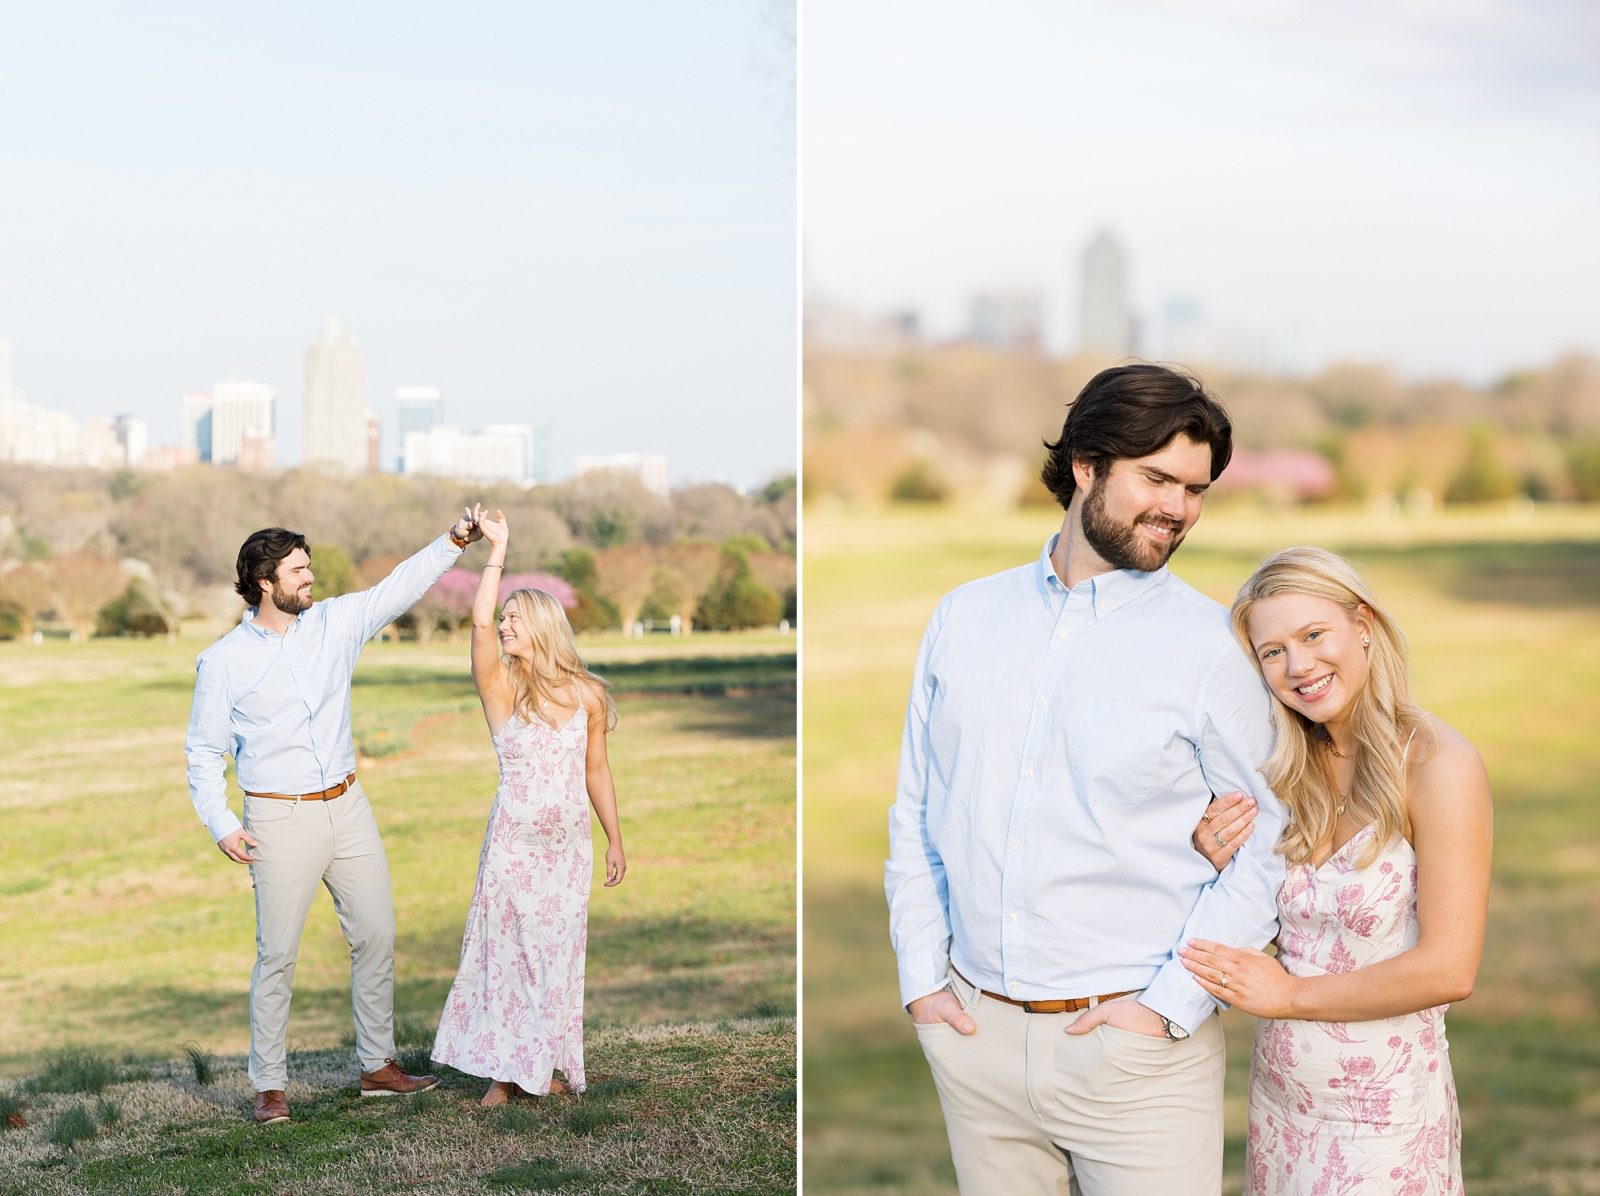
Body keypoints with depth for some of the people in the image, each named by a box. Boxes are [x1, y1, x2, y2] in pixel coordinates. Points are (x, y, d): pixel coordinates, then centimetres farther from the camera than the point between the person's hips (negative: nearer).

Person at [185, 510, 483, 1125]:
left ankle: (378, 1067, 19)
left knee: (376, 936, 7)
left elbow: (400, 587, 1)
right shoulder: (223, 661, -6)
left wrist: (453, 541, -12)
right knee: (278, 954, -2)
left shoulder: (335, 623, 4)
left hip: (347, 806, 5)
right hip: (280, 818, -4)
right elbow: (203, 750, -1)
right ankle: (269, 1086, 8)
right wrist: (220, 825, -10)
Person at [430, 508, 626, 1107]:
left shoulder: (586, 694, 3)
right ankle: (506, 1070, 8)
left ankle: (547, 1064, 18)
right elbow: (480, 622, -20)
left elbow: (597, 771, 11)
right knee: (505, 951, 1)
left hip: (570, 845, 2)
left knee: (559, 955, 7)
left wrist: (615, 840, 12)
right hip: (513, 843, -2)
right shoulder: (500, 686, -4)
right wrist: (497, 549, -17)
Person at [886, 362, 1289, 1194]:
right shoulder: (966, 619, 7)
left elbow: (1269, 844, -5)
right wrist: (921, 972, 4)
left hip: (1135, 1049, -3)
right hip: (974, 1031, 3)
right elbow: (915, 810, 12)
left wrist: (1169, 1006, -11)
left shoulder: (1213, 647, -4)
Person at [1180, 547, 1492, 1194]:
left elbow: (1449, 969, -20)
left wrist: (1291, 995, -12)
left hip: (1383, 1115, -6)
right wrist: (1221, 868, -9)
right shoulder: (1288, 768, 2)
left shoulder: (1437, 764, -15)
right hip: (1279, 1096, 6)